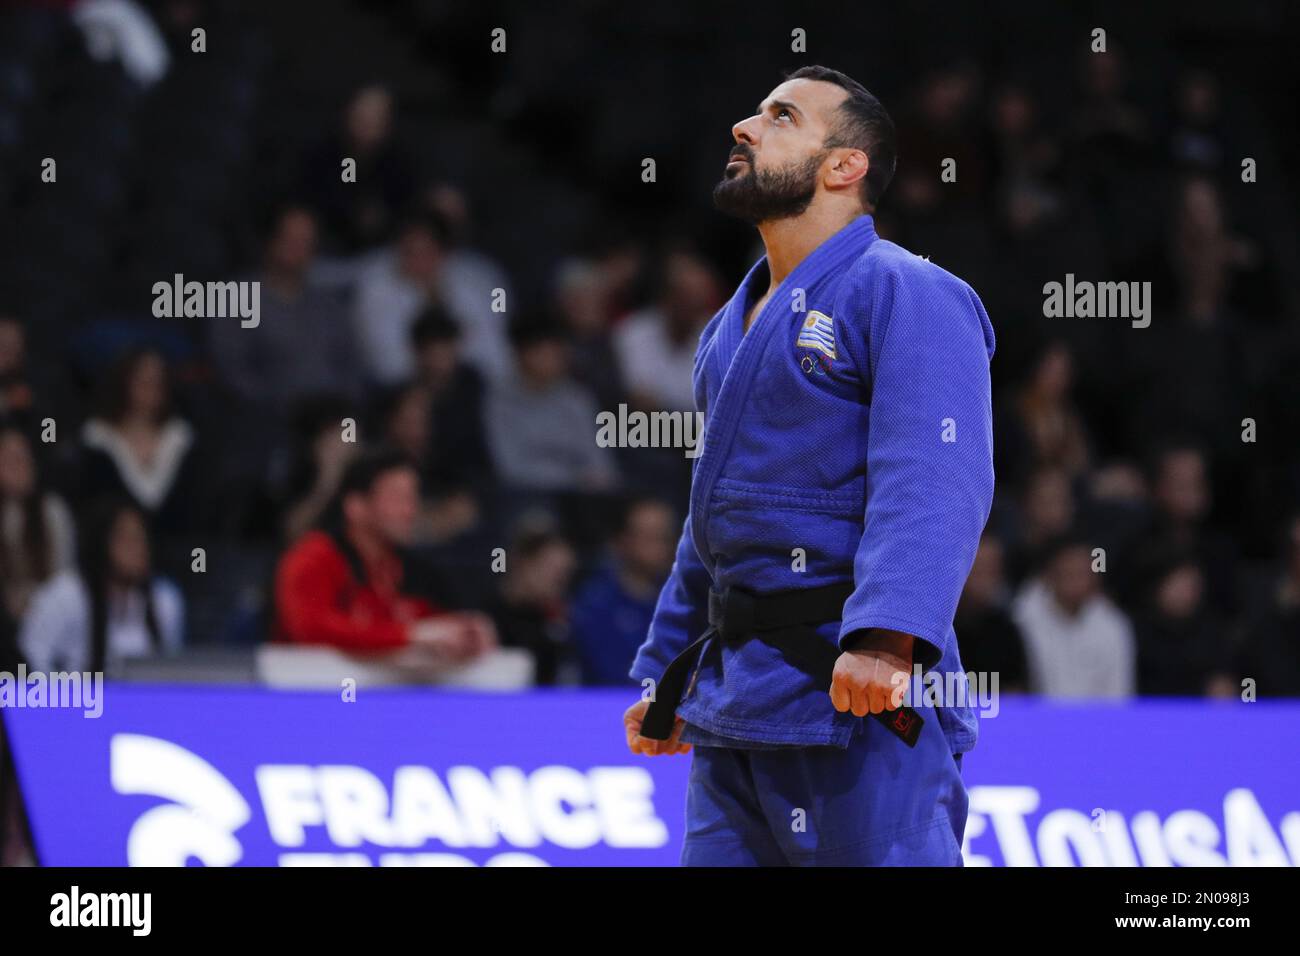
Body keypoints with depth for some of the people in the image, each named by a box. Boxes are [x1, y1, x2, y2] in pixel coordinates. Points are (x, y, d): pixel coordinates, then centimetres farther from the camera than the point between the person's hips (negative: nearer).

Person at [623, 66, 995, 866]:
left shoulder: (909, 298, -8)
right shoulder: (731, 329, 21)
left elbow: (933, 490, -20)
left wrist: (885, 641, -33)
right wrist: (663, 676, 27)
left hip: (857, 695, -9)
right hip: (730, 704, 9)